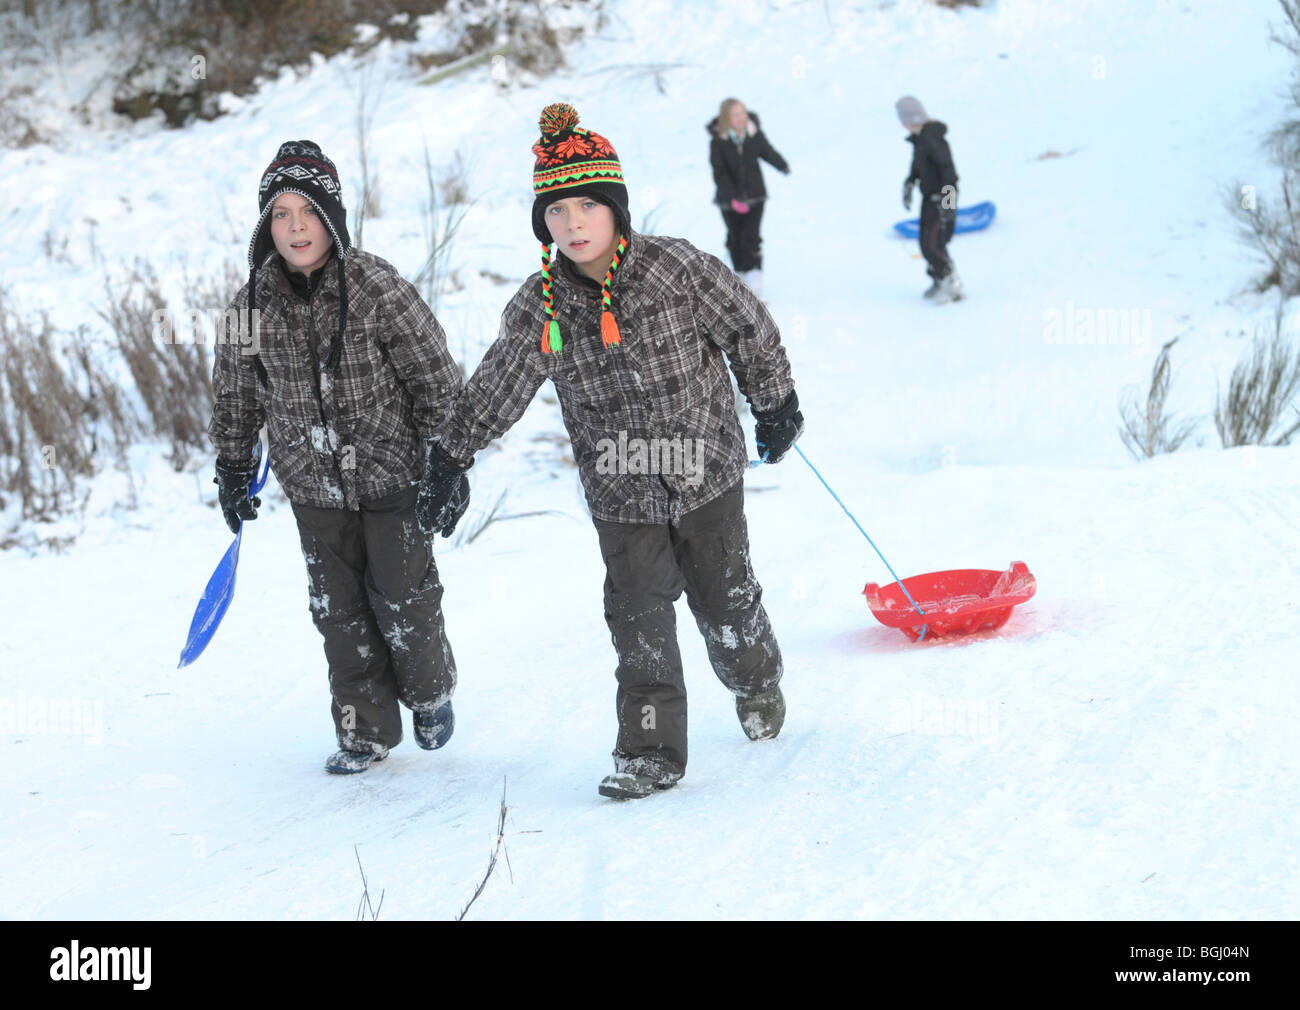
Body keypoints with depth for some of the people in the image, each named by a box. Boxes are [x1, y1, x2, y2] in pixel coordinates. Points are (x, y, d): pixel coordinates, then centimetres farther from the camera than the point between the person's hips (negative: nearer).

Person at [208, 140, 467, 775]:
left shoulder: (376, 288, -16)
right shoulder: (253, 305, -4)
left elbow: (436, 379, -10)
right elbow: (235, 395, 11)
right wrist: (233, 471, 15)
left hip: (392, 478, -3)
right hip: (314, 489, 3)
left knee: (404, 601, 5)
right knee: (338, 611, 8)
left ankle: (431, 692, 34)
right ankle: (365, 731, 22)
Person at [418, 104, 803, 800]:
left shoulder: (678, 268, -15)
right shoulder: (541, 306, -8)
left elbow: (751, 329, -1)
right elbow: (494, 388, 2)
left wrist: (775, 406, 8)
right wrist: (449, 458, 3)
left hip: (705, 473, -1)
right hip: (619, 492, 1)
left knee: (725, 598, 12)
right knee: (638, 614, -3)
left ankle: (756, 683, 42)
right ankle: (651, 751, 7)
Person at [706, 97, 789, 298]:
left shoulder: (755, 134, -10)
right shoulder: (718, 142, -17)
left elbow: (767, 151, 10)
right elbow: (719, 174, -18)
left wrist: (783, 167, 24)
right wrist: (733, 199, -28)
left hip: (755, 194, 0)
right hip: (729, 198, 0)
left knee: (751, 238, -12)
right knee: (736, 239, 11)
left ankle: (755, 280, -17)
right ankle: (741, 273, 31)